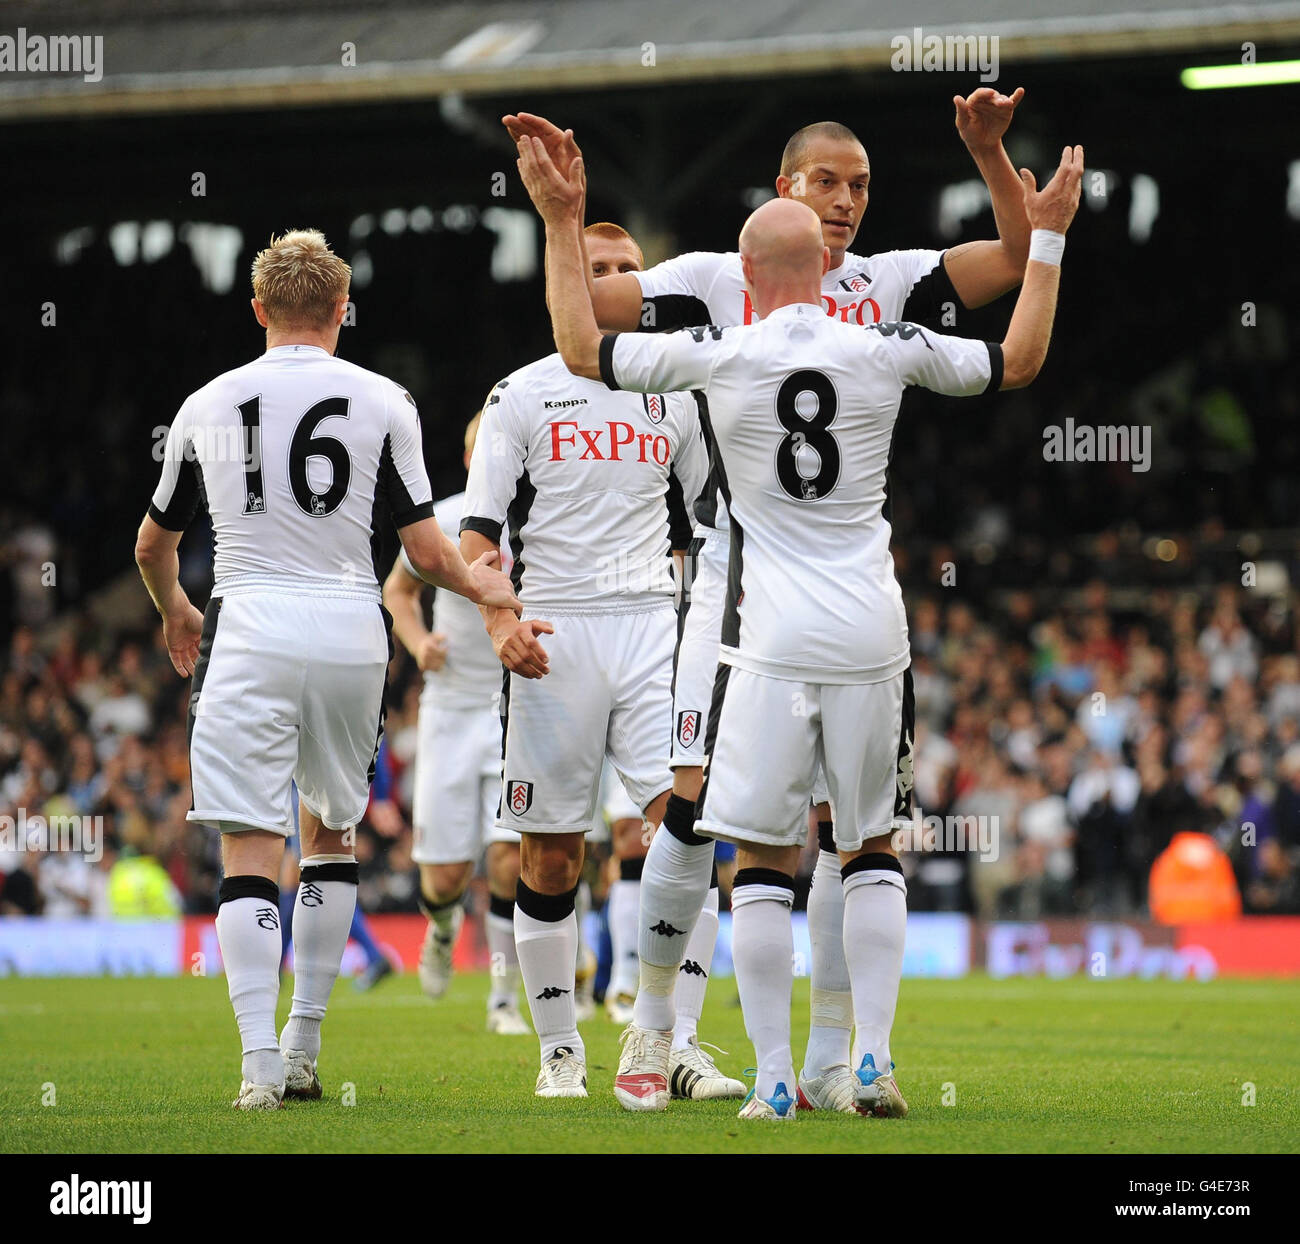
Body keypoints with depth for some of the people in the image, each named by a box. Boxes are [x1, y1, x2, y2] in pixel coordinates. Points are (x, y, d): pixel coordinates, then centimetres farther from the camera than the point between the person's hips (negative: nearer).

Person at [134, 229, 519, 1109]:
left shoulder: (207, 407, 7)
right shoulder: (382, 403, 2)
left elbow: (153, 548, 20)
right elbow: (427, 554, 1)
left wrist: (176, 610, 42)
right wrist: (482, 586, 23)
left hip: (249, 631, -1)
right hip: (349, 631, 1)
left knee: (251, 852, -3)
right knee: (330, 835, 19)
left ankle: (261, 1060, -16)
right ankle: (303, 1051, 17)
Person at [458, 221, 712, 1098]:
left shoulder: (673, 398, 13)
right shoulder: (524, 395, 4)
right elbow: (480, 529, 0)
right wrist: (499, 621, -16)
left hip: (653, 629, 2)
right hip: (554, 635, -2)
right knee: (551, 852, 2)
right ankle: (561, 1049, 13)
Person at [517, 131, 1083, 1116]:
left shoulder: (719, 357, -5)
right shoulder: (889, 352, 0)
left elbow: (582, 348, 8)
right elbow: (1018, 362, 16)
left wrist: (564, 223, 16)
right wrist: (1048, 238, 25)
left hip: (773, 640, -2)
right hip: (871, 636, 2)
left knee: (764, 860, 4)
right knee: (873, 851, 14)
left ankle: (775, 1080, -1)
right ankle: (874, 1063, 5)